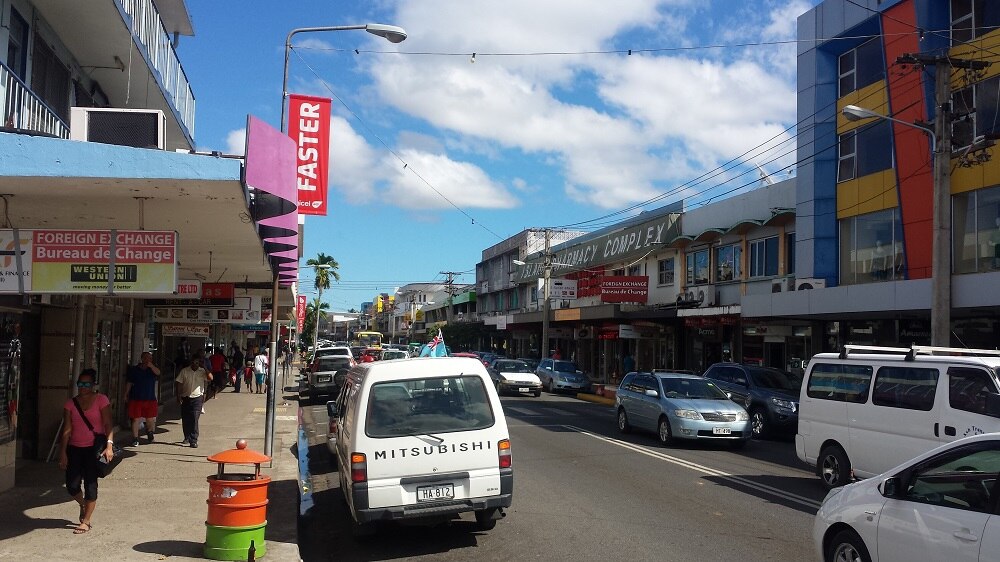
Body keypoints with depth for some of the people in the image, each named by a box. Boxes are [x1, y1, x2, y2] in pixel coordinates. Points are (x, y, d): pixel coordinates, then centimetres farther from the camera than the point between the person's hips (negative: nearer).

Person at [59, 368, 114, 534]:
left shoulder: (101, 400, -5)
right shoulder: (70, 404, 5)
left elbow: (108, 424, -10)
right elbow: (67, 429, 3)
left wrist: (109, 445, -22)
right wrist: (63, 452, -2)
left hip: (94, 448, -3)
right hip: (75, 448, 4)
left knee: (90, 483, -3)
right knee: (72, 485, 0)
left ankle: (86, 521, 10)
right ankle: (83, 505, 34)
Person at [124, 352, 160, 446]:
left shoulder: (152, 369, 6)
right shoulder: (133, 369, 3)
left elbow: (158, 373, -17)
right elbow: (129, 383, 7)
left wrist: (151, 365, -33)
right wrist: (126, 395, 2)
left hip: (150, 399, 2)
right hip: (136, 399, -1)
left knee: (151, 419, 5)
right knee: (136, 419, -3)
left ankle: (150, 433, 31)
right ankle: (135, 439, 4)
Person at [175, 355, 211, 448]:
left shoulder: (202, 371, -2)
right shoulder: (184, 371, 0)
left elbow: (210, 378, -18)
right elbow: (179, 384, 3)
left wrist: (205, 368, -20)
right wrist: (179, 396, -4)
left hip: (197, 398, -2)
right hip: (185, 398, 2)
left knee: (194, 419, -12)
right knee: (185, 419, 11)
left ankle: (194, 440, -11)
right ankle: (187, 437, 31)